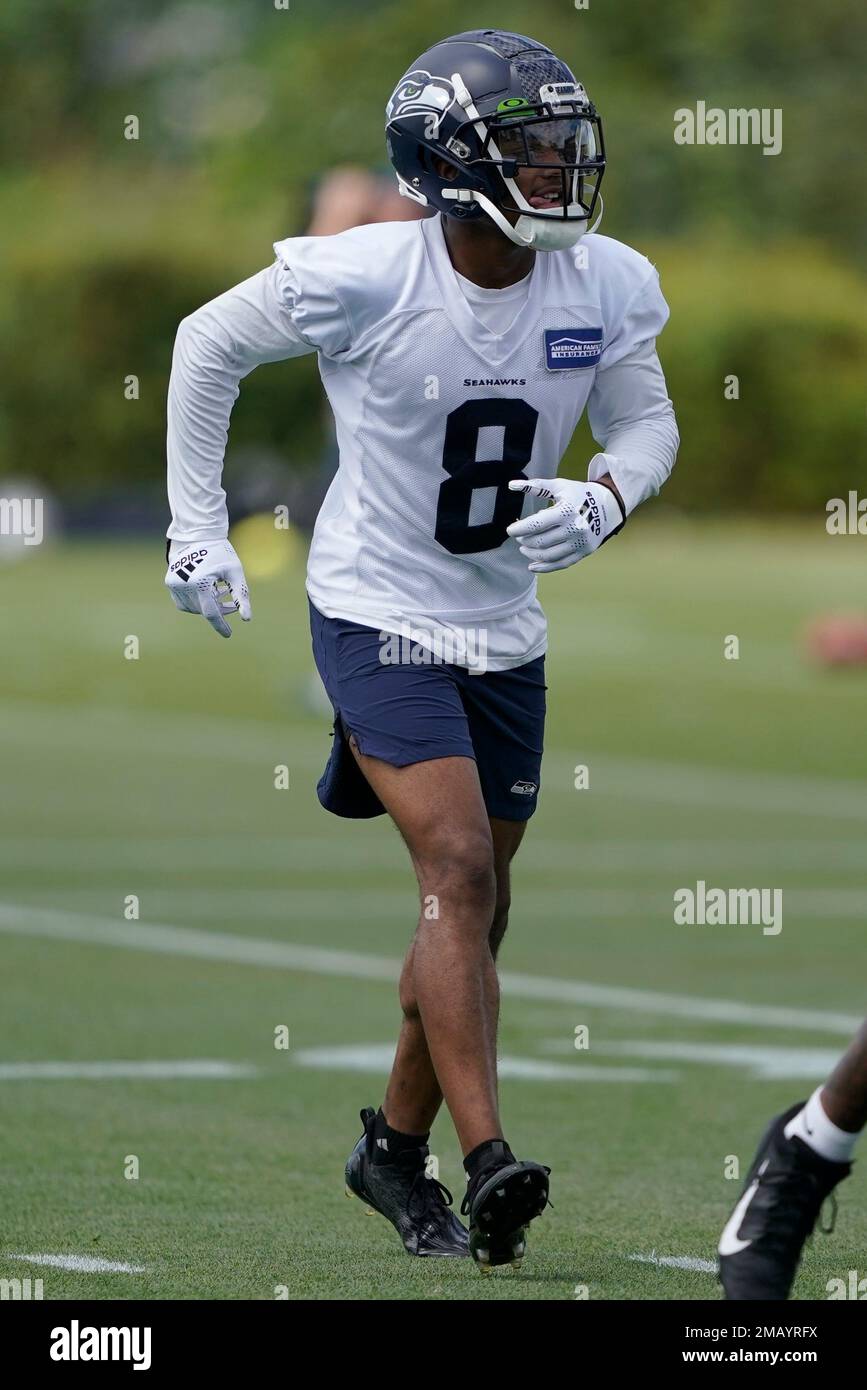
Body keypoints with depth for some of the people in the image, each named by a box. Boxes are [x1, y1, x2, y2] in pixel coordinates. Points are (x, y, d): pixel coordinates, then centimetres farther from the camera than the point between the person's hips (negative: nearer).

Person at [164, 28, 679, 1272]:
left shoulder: (604, 291, -8)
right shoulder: (359, 281, -19)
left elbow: (647, 424, 7)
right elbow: (209, 344, -3)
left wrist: (602, 502, -16)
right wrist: (197, 530, 1)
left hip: (505, 631, 5)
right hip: (379, 616, -5)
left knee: (473, 910, 12)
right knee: (459, 867, -20)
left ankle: (397, 1147, 30)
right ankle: (488, 1163, -25)